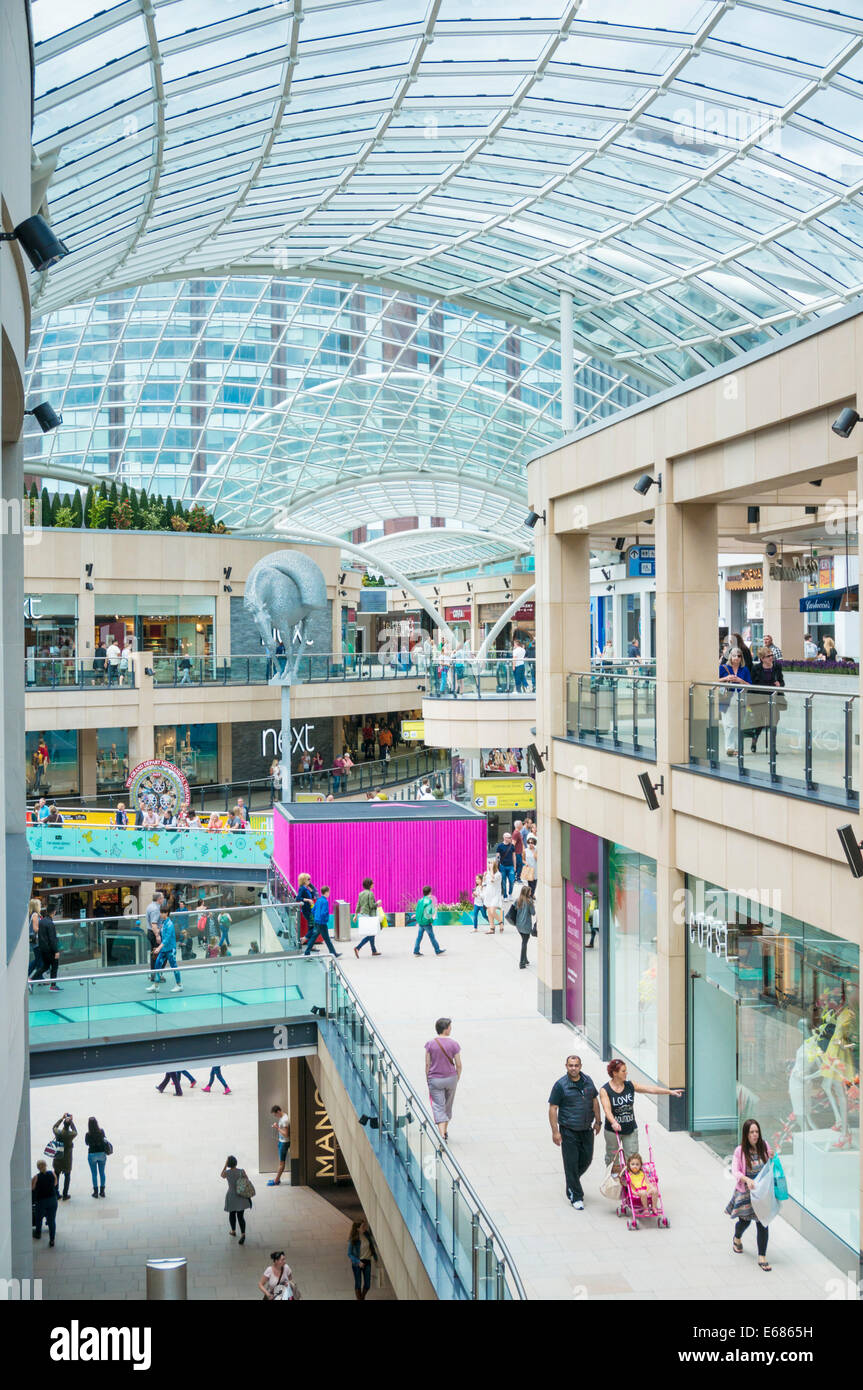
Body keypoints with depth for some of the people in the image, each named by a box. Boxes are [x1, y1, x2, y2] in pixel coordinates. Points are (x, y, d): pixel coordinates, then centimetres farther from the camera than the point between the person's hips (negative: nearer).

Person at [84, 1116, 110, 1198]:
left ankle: (96, 1192, 18)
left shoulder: (88, 1134, -19)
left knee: (94, 1174, 11)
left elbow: (87, 1143, 0)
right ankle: (102, 1191, 24)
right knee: (102, 1173, 16)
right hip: (102, 1154, 2)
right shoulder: (101, 1131, -12)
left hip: (92, 1155, -2)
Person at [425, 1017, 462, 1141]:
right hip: (451, 1078, 1)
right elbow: (459, 1065, -5)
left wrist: (428, 1079, 7)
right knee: (448, 1105, 20)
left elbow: (427, 1064, -5)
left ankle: (442, 1136, -14)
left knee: (438, 1107, -1)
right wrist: (457, 1079, 10)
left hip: (435, 1080, -1)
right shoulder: (453, 1044, -9)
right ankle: (445, 1132, 34)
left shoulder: (430, 1044, -8)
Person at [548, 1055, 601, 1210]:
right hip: (569, 1131, -5)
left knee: (587, 1159, 11)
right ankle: (575, 1197, 9)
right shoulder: (560, 1085, -12)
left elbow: (594, 1100, 16)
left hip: (587, 1129, 5)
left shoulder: (587, 1080, 3)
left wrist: (598, 1121, 15)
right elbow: (552, 1108, -11)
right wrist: (555, 1131, -15)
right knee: (571, 1163, -2)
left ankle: (572, 1181, 38)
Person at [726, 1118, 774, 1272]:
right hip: (746, 1191, -1)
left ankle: (762, 1258, 8)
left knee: (763, 1224, -2)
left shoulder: (764, 1146, -4)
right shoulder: (740, 1151, -12)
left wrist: (772, 1158, -13)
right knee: (745, 1220, 15)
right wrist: (747, 1179, -32)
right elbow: (735, 1171, -14)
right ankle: (737, 1239, 49)